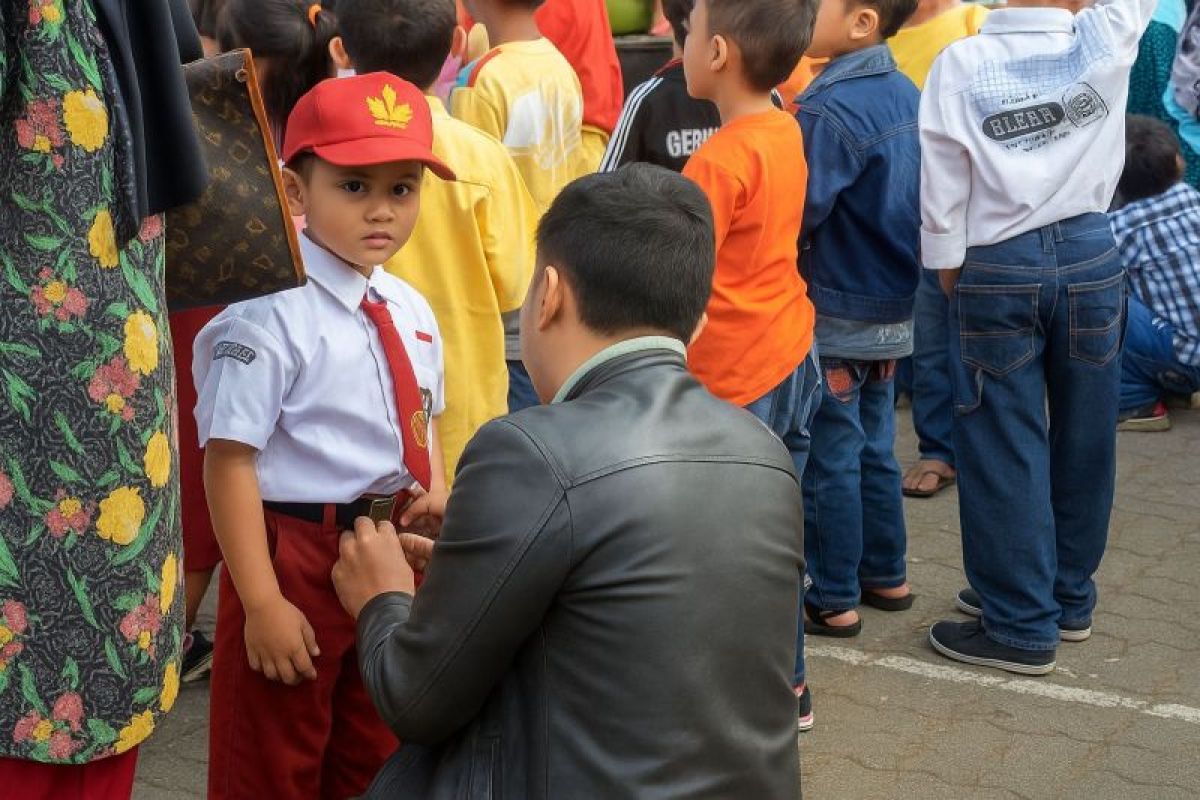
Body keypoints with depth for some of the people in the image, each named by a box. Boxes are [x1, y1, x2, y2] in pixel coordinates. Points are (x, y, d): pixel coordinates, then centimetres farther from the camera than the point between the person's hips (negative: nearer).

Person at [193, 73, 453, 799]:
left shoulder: (412, 311, 5)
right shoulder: (269, 315, -19)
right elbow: (230, 461, -20)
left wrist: (435, 499, -4)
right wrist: (262, 602, -21)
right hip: (297, 556, -7)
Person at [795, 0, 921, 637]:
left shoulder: (829, 109, -21)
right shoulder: (905, 94, 6)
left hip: (834, 318, -8)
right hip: (893, 310, 8)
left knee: (829, 459, 2)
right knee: (874, 448, 19)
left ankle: (833, 601, 11)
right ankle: (885, 575, 29)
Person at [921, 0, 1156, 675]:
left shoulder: (960, 62, -9)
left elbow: (942, 177, -7)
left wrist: (948, 263, 5)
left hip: (999, 269, -3)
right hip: (1091, 255, 3)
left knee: (1005, 450, 3)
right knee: (1083, 440, 14)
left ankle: (1023, 625, 9)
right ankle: (1070, 597, 28)